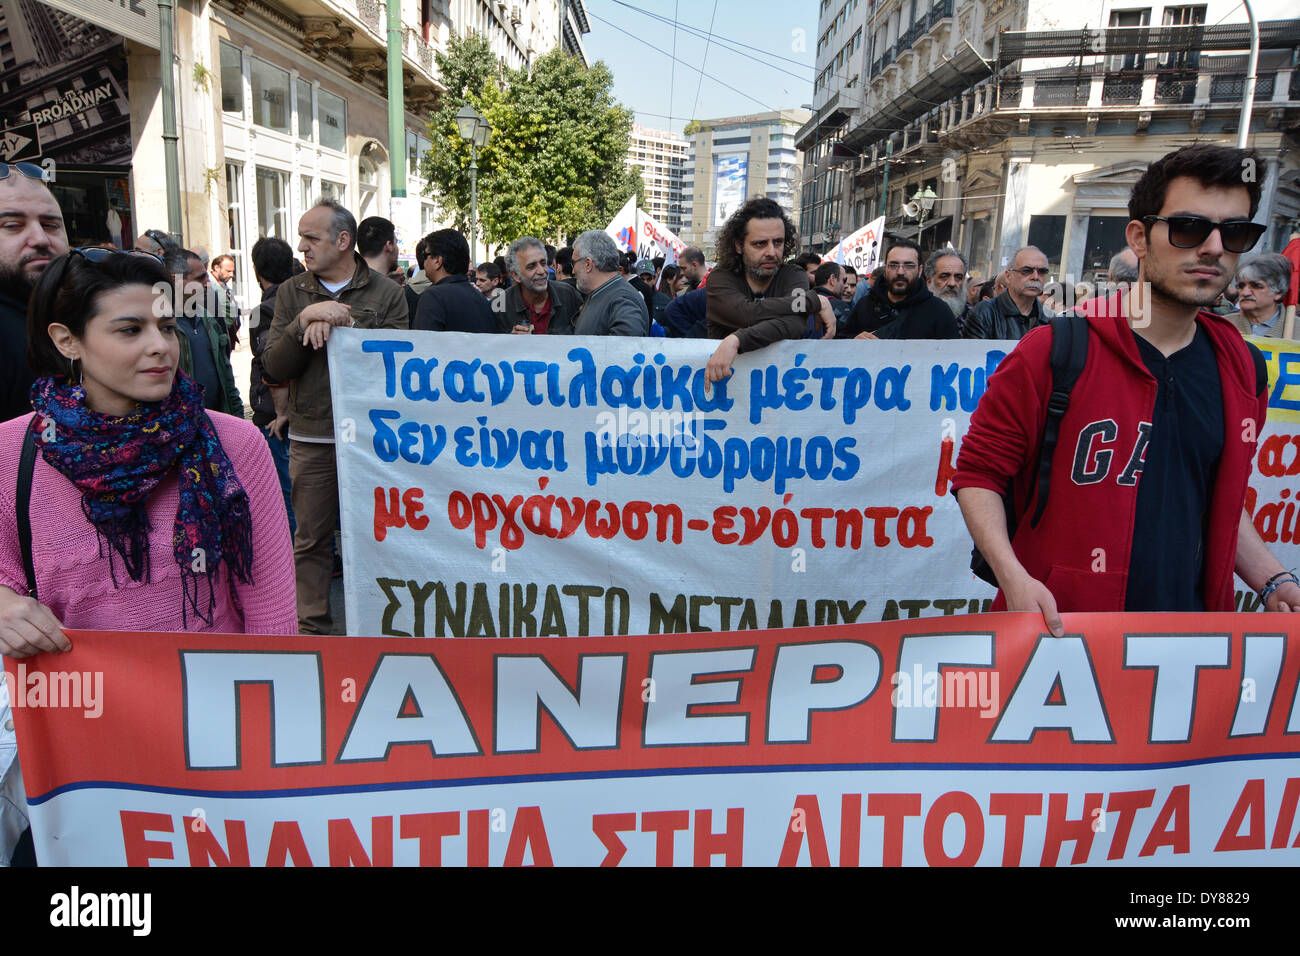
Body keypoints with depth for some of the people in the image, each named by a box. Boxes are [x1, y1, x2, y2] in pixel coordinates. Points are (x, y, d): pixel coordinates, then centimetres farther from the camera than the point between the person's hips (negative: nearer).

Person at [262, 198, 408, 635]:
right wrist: (306, 321, -14)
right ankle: (313, 628, 21)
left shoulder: (387, 293, 2)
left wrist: (341, 323, -15)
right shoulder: (291, 293, 9)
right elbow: (274, 366, 0)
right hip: (311, 439, 2)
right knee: (311, 539, 8)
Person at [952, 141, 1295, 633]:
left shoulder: (1244, 371, 6)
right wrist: (1013, 578, -23)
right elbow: (978, 472, -10)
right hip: (1055, 631, -5)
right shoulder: (1054, 352, -13)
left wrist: (1273, 581, 6)